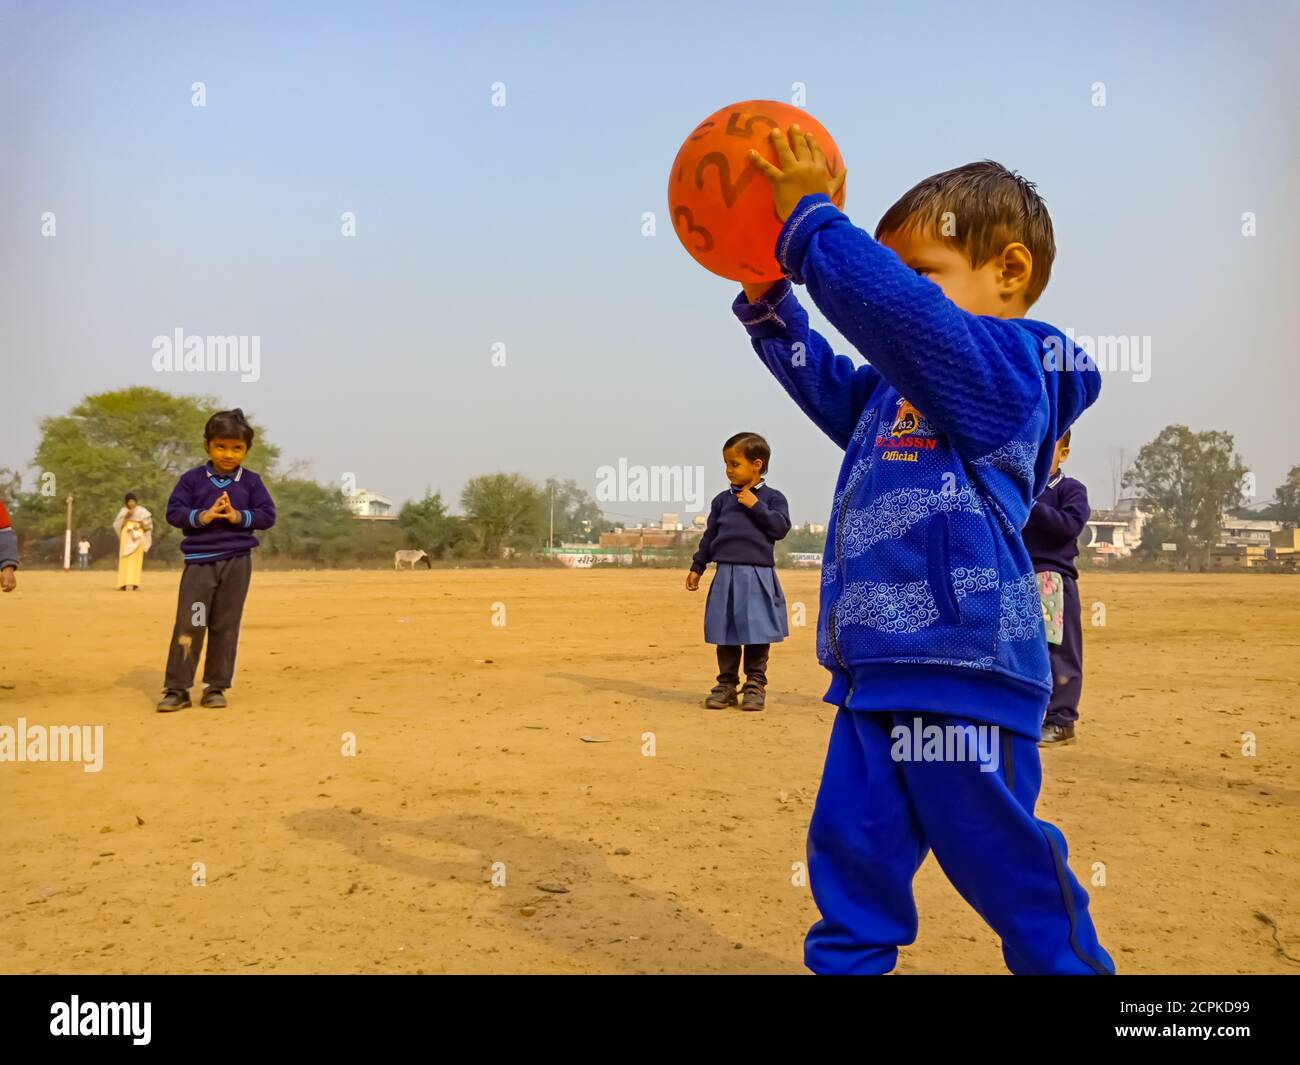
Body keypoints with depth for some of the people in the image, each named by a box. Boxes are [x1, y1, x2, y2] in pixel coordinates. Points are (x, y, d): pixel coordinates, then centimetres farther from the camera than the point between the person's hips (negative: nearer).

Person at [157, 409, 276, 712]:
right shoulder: (192, 479, 2)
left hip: (237, 562, 1)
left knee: (226, 625, 6)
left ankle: (216, 686, 15)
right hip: (199, 561, -1)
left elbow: (268, 515, 1)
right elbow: (174, 512, -2)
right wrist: (202, 516, -18)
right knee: (189, 624, -4)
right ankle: (177, 688, 2)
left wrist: (239, 516, -14)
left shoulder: (251, 482, 4)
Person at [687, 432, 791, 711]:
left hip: (758, 575, -3)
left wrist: (756, 506, -12)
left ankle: (755, 685, 11)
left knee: (757, 632, 1)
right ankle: (727, 684, 15)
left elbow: (781, 527, -11)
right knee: (726, 633, 6)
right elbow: (710, 535, 14)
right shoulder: (722, 499, 11)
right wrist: (697, 567, 12)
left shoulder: (772, 497, 3)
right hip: (726, 574, 3)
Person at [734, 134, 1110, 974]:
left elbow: (890, 307, -23)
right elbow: (826, 383, 32)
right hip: (879, 670, 9)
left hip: (960, 671, -9)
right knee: (852, 847, 14)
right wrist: (768, 301, 20)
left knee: (1003, 859, 4)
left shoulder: (1003, 362, -9)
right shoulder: (902, 387, 18)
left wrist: (809, 219, -14)